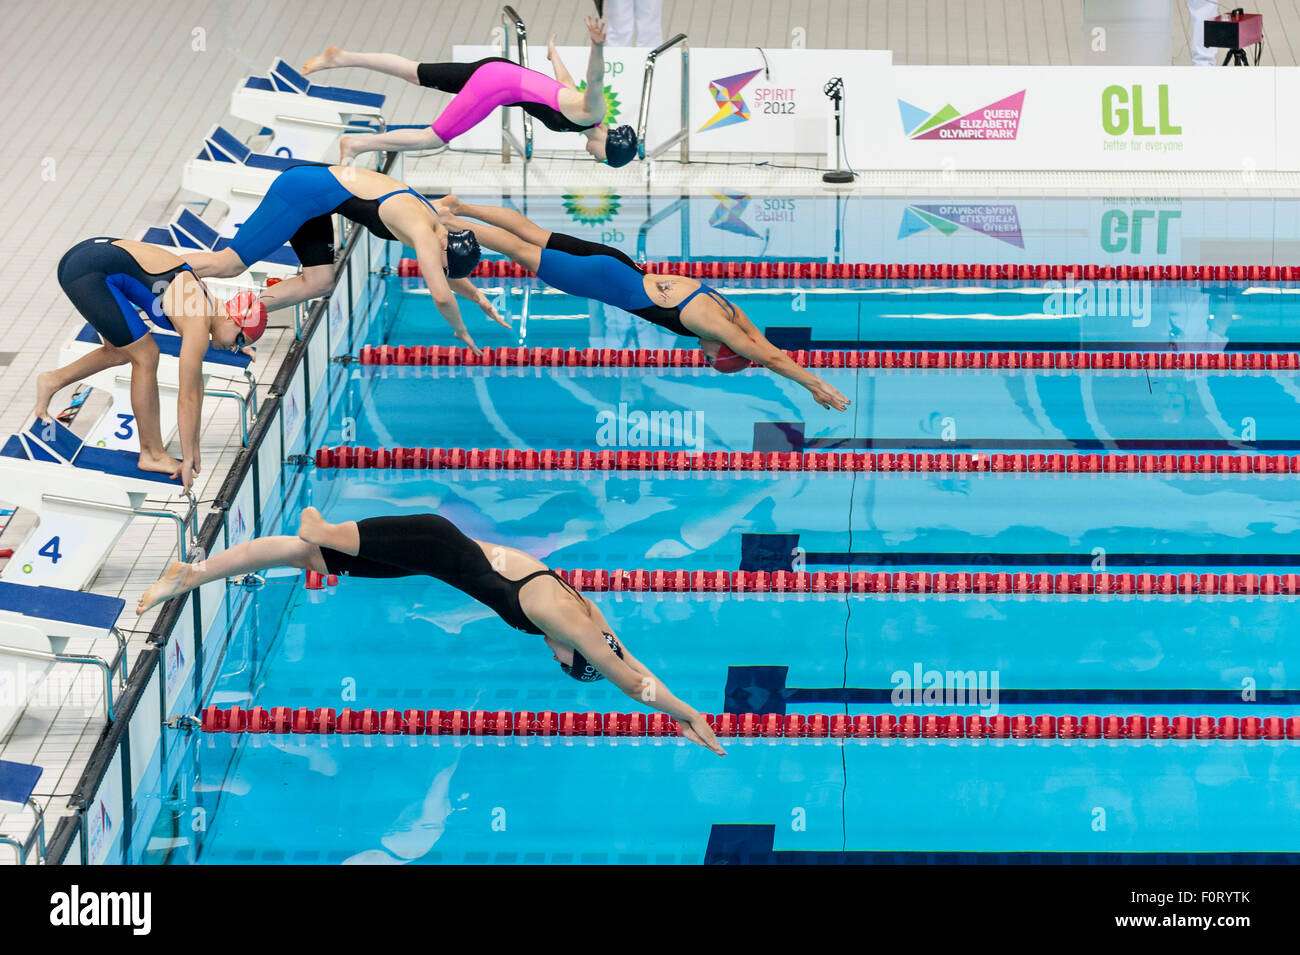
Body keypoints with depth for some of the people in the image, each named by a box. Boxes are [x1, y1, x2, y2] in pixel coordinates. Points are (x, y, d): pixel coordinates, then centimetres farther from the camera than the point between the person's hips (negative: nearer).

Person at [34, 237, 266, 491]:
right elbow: (188, 398, -9)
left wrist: (194, 448, 26)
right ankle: (152, 455, 5)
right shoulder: (199, 325, -12)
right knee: (145, 358, -4)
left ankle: (54, 380, 34)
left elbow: (196, 381, 22)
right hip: (91, 272, -10)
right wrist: (188, 460, -2)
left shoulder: (200, 299, 14)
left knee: (121, 352, 22)